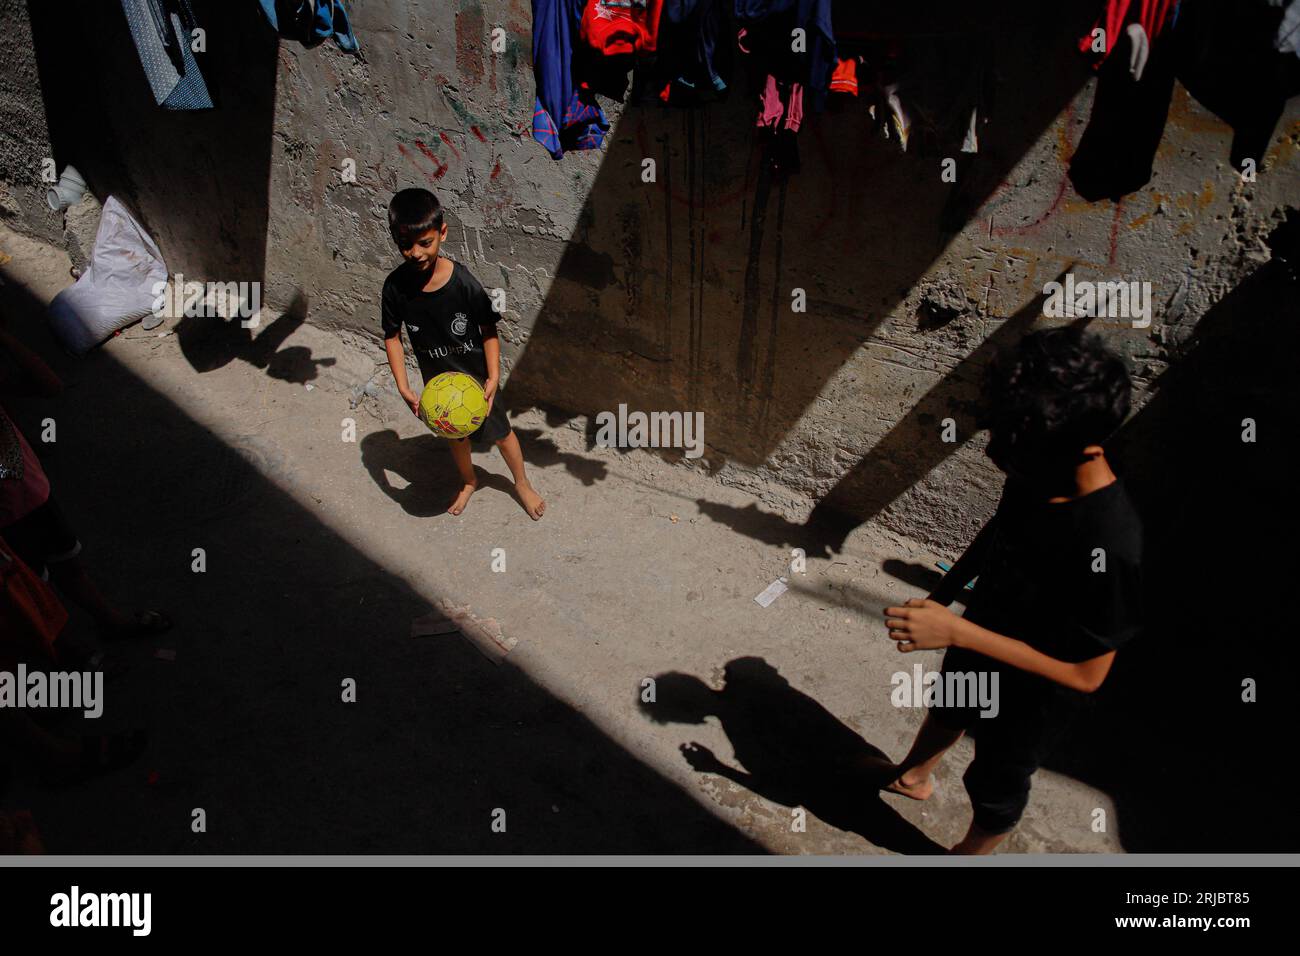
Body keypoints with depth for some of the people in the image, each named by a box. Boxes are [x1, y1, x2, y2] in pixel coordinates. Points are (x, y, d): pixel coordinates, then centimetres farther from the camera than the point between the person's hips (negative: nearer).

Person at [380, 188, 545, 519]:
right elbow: (392, 337, -7)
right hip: (438, 382, 3)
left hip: (476, 376, -3)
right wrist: (403, 386, -15)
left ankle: (522, 482, 44)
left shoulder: (463, 282, -27)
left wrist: (493, 377, -24)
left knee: (500, 433, 16)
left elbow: (488, 330, -15)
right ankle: (468, 481, 54)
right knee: (455, 434, 25)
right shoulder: (396, 285, -19)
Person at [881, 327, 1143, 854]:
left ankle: (969, 855, 52)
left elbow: (1087, 673, -32)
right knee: (947, 711, 33)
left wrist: (958, 632, -38)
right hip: (978, 643, 7)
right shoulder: (1037, 474, -20)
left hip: (1031, 693, -6)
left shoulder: (1109, 546, -41)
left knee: (996, 782, 21)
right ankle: (913, 776, 64)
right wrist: (943, 594, 9)